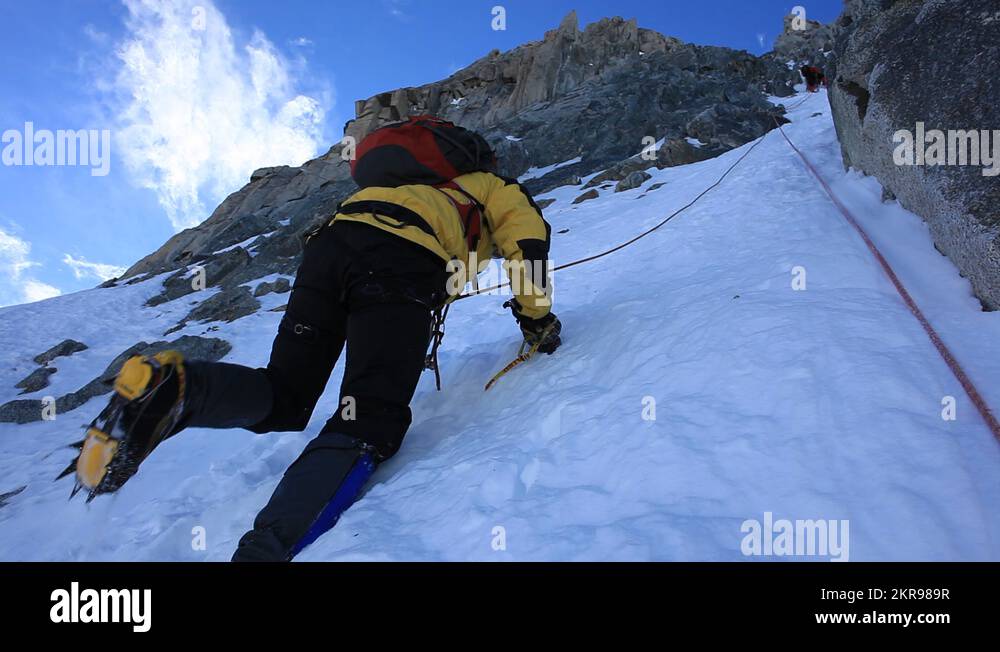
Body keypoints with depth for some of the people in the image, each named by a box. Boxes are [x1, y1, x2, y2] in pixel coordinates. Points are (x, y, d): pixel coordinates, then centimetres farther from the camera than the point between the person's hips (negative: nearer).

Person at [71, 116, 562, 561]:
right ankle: (265, 549, -33)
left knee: (282, 401, 10)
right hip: (402, 257, -6)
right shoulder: (490, 185, 31)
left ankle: (175, 389, -19)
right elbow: (528, 237, 14)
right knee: (369, 426, -13)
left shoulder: (419, 185, 47)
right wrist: (535, 316, 23)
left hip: (332, 240, 6)